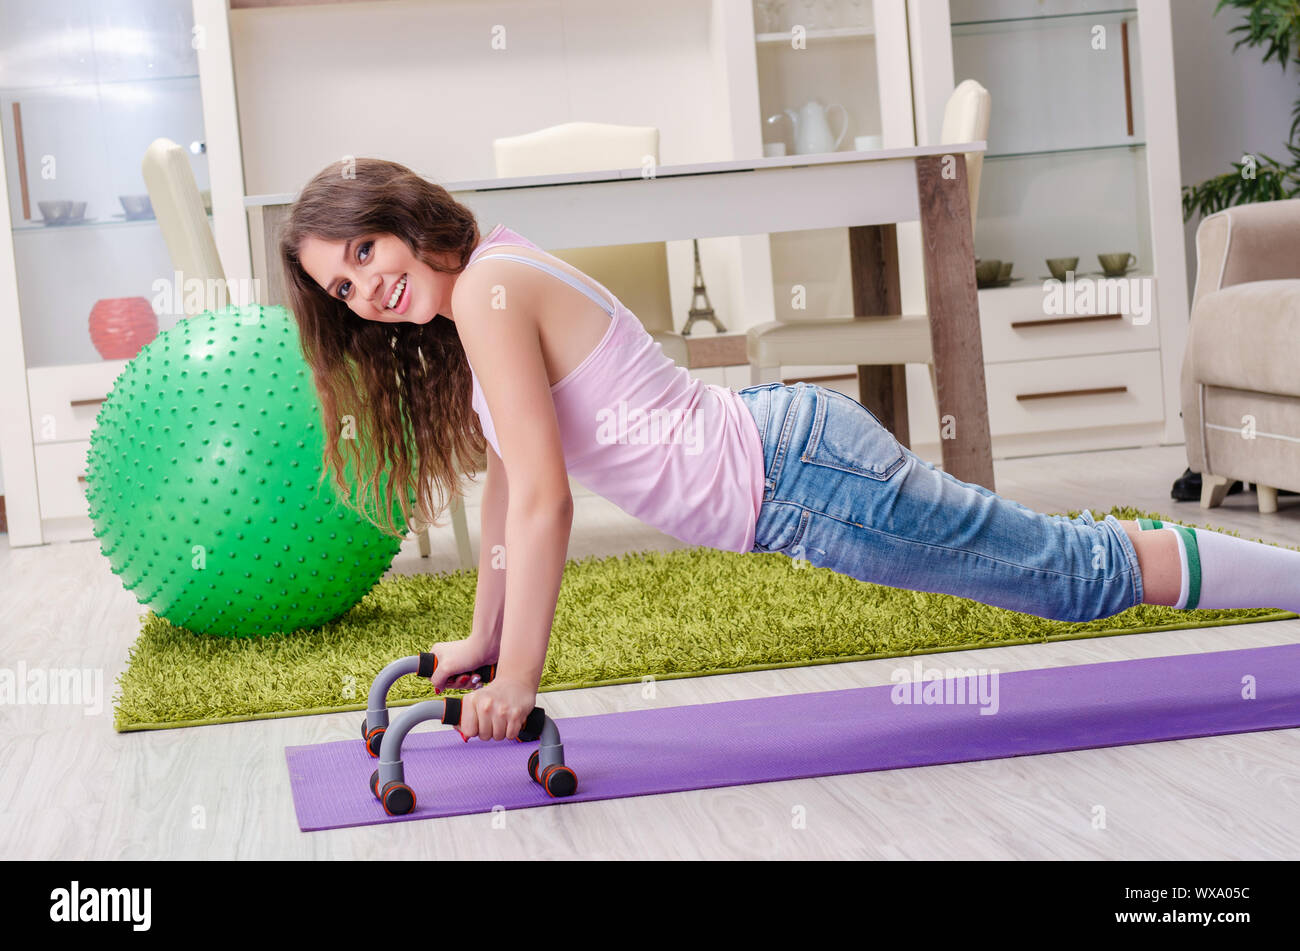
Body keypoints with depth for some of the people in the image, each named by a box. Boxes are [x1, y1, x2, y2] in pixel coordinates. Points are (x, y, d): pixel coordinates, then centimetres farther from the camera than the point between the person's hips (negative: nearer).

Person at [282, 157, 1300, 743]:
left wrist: (519, 680, -17)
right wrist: (483, 637, 19)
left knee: (1087, 573, 3)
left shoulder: (487, 287, -18)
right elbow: (510, 484, 18)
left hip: (796, 474, -8)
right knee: (1070, 573, 22)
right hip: (775, 450, 8)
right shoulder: (476, 303, 10)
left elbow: (545, 502, -21)